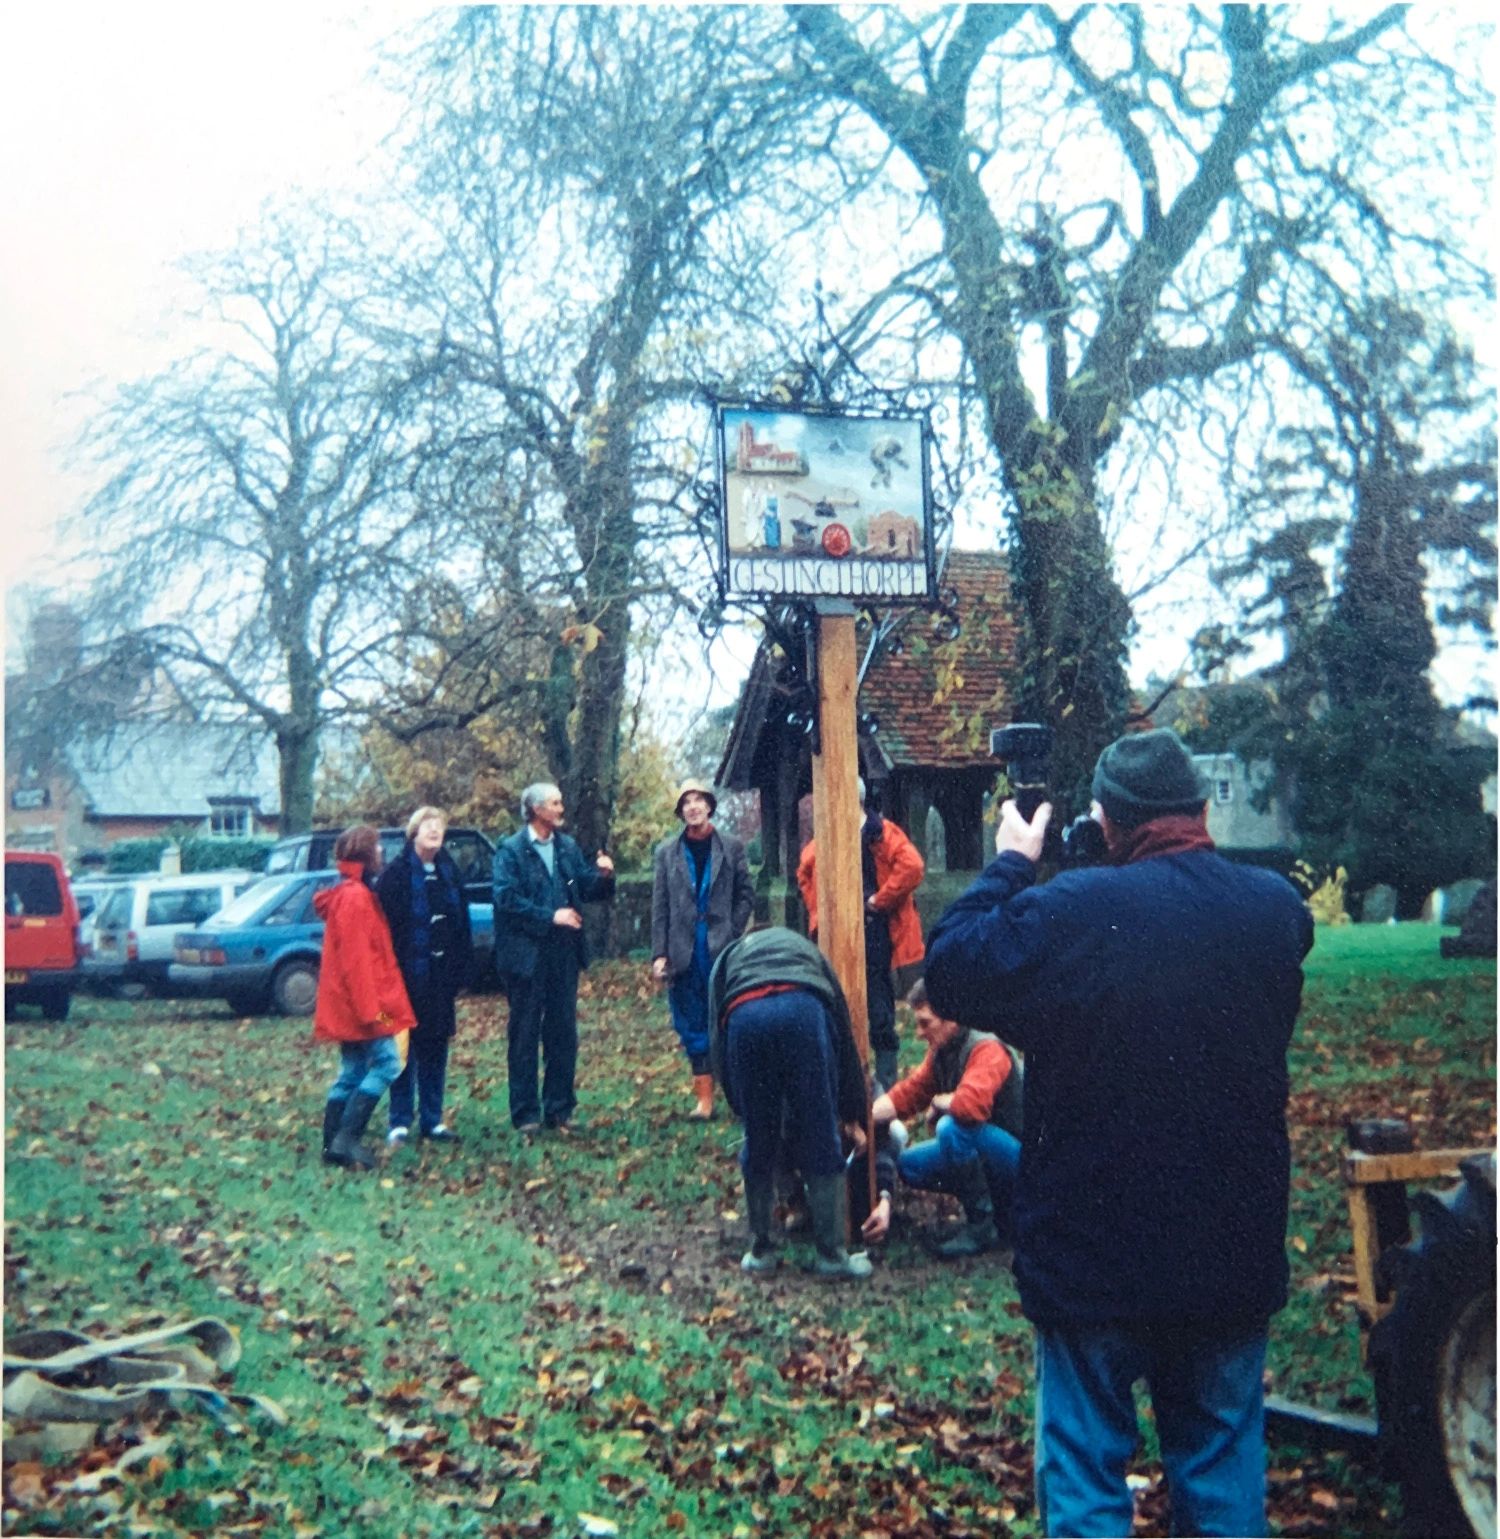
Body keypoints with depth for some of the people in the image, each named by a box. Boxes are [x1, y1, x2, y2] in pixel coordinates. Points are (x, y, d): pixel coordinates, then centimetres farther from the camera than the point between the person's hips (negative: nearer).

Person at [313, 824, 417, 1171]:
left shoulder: (350, 894, 16)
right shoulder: (356, 897, -16)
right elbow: (356, 958, -21)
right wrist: (370, 1007, -21)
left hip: (349, 1003, 10)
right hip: (360, 1000, -10)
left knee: (352, 1071, 11)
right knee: (388, 1062, -10)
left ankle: (334, 1145, 14)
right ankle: (347, 1139, -11)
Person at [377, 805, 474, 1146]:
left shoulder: (449, 872, 9)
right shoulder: (396, 874, -8)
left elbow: (462, 925, 11)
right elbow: (384, 926, -12)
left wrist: (461, 965, 4)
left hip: (441, 975, 5)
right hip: (408, 975, -5)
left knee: (436, 1048, 10)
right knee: (405, 1050, 2)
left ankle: (433, 1120, 18)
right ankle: (400, 1123, 10)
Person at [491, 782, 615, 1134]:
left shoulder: (568, 847, 13)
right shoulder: (511, 850, -5)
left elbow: (590, 891, 14)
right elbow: (506, 898, -14)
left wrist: (604, 875, -7)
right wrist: (550, 917, -18)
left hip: (564, 955, 5)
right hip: (526, 955, -5)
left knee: (563, 1032, 9)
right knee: (524, 1035, 3)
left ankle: (559, 1108, 19)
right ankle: (525, 1114, 10)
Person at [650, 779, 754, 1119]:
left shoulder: (731, 847, 5)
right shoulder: (667, 852, 8)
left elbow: (746, 895, 7)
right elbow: (660, 907, 6)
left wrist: (732, 934, -5)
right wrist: (659, 954, -1)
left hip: (722, 949, -1)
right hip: (684, 952, 2)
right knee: (692, 1026, 4)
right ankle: (704, 1097, 10)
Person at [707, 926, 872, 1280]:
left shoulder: (728, 958, 41)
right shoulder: (806, 950, 42)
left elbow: (717, 1039, 29)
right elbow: (843, 1029, 39)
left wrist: (741, 1109, 35)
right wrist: (855, 1115, 46)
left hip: (744, 1017, 1)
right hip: (804, 1009, 0)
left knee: (758, 1144, 16)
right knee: (820, 1142, 10)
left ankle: (760, 1250, 27)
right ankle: (831, 1253, 15)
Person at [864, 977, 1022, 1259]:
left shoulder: (986, 1050, -24)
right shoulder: (940, 1052, 3)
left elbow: (970, 1104, -40)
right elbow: (907, 1093, 2)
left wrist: (938, 1102, -19)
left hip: (1016, 1154, -9)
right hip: (981, 1152, 9)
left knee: (952, 1126, -31)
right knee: (909, 1165, 6)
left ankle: (981, 1227, -16)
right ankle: (1001, 1206, 11)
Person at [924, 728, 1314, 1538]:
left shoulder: (1066, 912, -22)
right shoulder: (1276, 909, -7)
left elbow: (948, 972, -9)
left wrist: (1009, 864, -1)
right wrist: (1196, 858, 13)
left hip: (1091, 1257, -4)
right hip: (1235, 1257, 4)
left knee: (1083, 1472, 14)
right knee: (1225, 1467, 21)